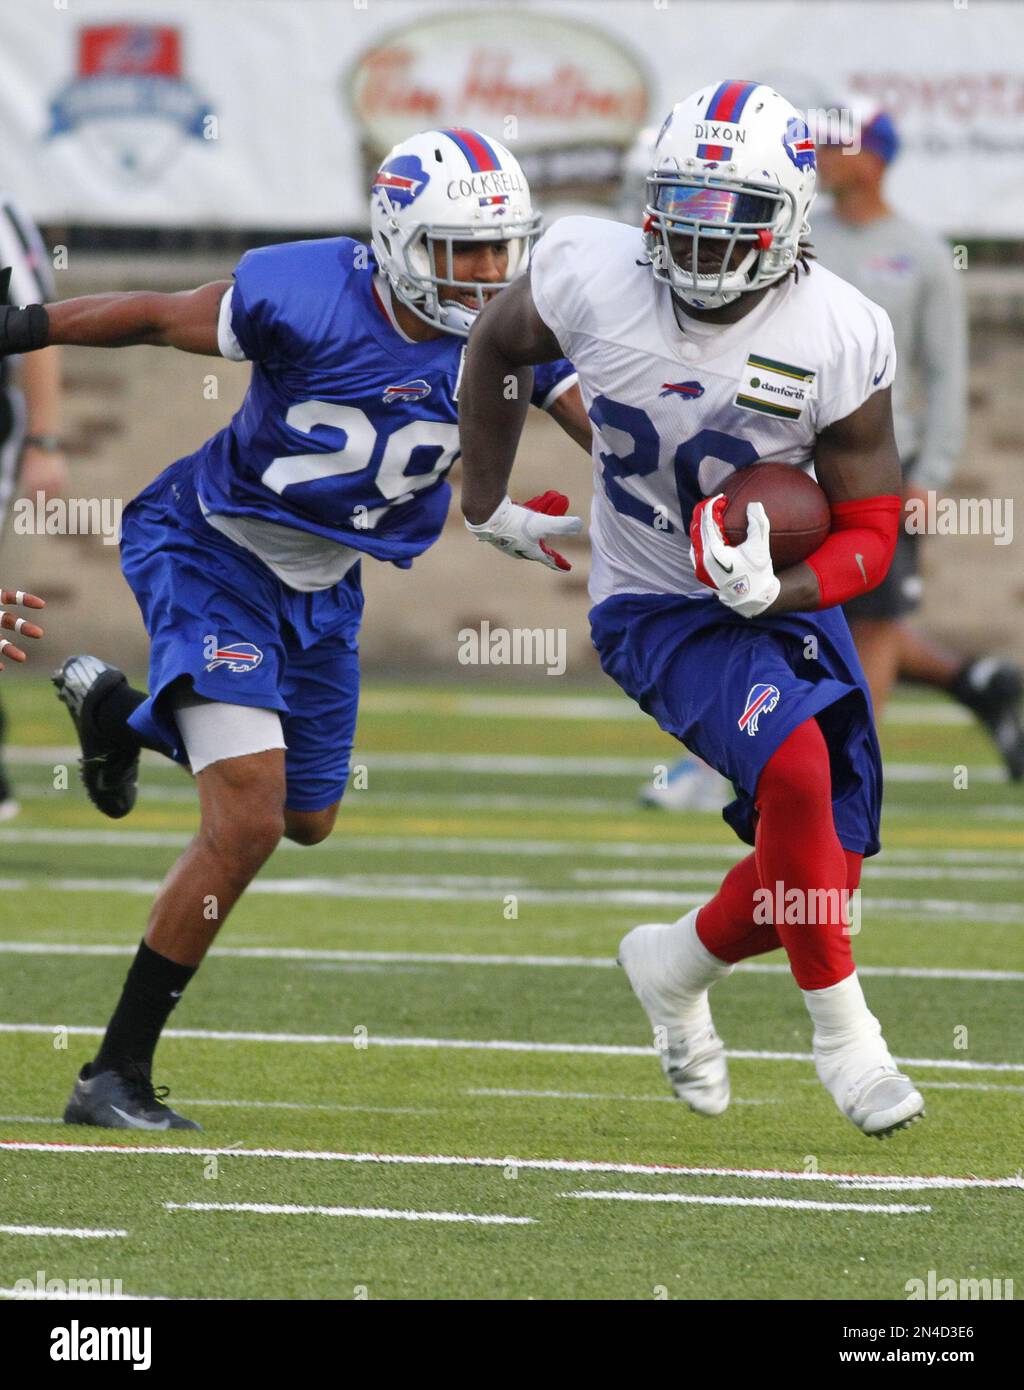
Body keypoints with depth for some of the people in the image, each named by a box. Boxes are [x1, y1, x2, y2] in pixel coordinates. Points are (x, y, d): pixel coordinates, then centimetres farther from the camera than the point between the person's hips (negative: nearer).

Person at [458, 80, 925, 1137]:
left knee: (827, 866, 2)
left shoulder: (838, 341, -17)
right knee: (796, 767, -28)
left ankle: (675, 967, 34)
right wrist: (487, 503, 15)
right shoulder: (593, 278, -18)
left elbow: (872, 527, -9)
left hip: (787, 605, 3)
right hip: (656, 612, -3)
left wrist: (782, 590, -28)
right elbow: (498, 344, 7)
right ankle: (842, 1032, -11)